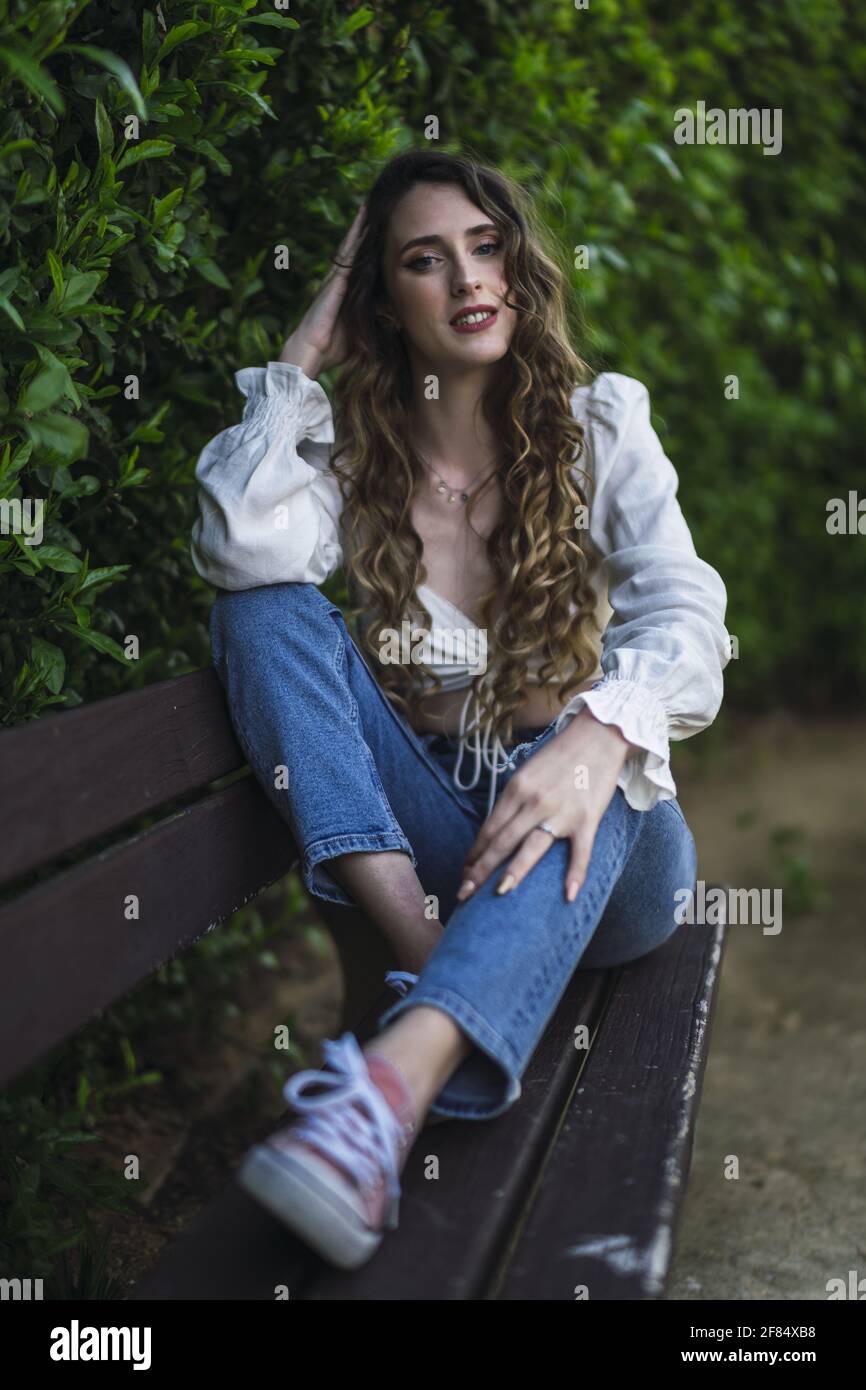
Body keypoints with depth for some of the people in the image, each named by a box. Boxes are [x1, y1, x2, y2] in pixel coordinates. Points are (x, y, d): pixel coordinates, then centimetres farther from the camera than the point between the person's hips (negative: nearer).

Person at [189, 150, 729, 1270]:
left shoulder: (599, 427, 3)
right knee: (266, 607, -17)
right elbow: (242, 550, -17)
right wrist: (300, 359, -6)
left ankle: (399, 1073, -60)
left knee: (581, 749, -36)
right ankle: (431, 959, -35)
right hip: (429, 833, 2)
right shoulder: (351, 454, 6)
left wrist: (601, 737, -36)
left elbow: (684, 617, -14)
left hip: (596, 844, -1)